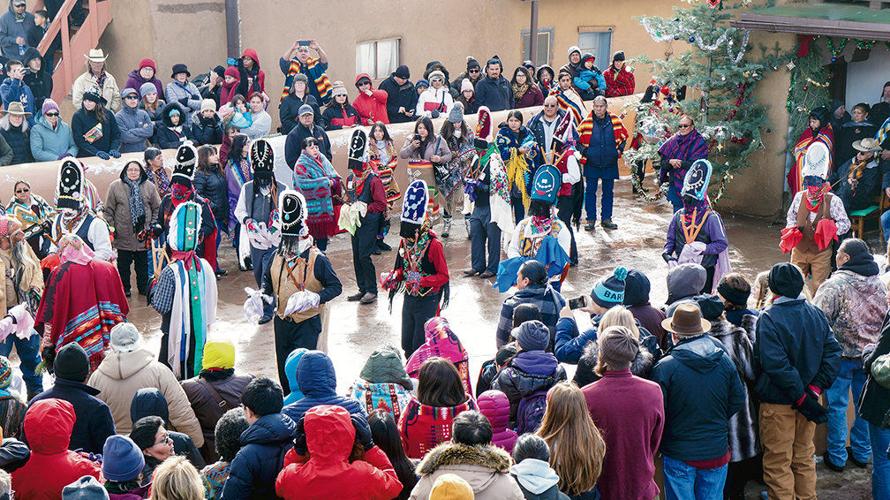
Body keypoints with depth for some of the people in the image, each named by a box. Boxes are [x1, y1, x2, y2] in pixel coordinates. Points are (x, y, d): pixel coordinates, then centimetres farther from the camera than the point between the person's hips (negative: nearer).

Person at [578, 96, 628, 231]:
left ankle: (606, 219, 18)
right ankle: (591, 220, 9)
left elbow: (624, 134, 14)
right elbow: (577, 138, 3)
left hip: (610, 164, 2)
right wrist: (583, 152, -2)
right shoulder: (586, 123, -8)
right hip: (591, 164, -2)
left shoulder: (615, 121, -2)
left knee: (608, 192, 9)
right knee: (590, 192, 1)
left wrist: (620, 148, 6)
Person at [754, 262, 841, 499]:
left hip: (778, 402, -5)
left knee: (777, 462, 7)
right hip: (807, 397, 5)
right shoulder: (816, 313, 0)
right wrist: (815, 389, -9)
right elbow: (833, 352, -3)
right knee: (804, 457, 21)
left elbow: (776, 364, -25)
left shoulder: (768, 318, -18)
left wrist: (801, 398, -20)